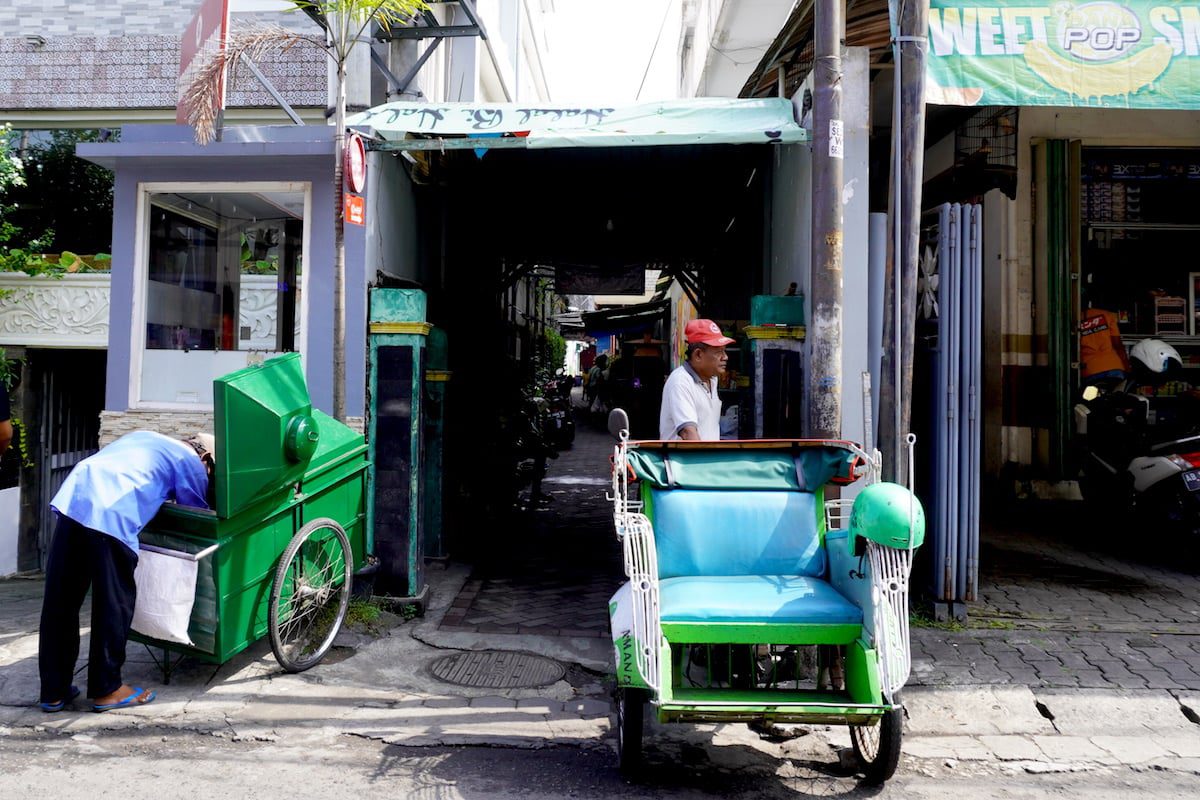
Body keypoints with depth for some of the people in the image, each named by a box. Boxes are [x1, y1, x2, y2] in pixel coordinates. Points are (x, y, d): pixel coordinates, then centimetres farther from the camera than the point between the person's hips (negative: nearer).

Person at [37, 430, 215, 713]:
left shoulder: (146, 436, 34)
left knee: (59, 602, 12)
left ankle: (53, 691, 22)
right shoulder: (191, 461, 14)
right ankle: (107, 690, 16)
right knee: (114, 604, 6)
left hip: (72, 499, 8)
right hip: (109, 515, -7)